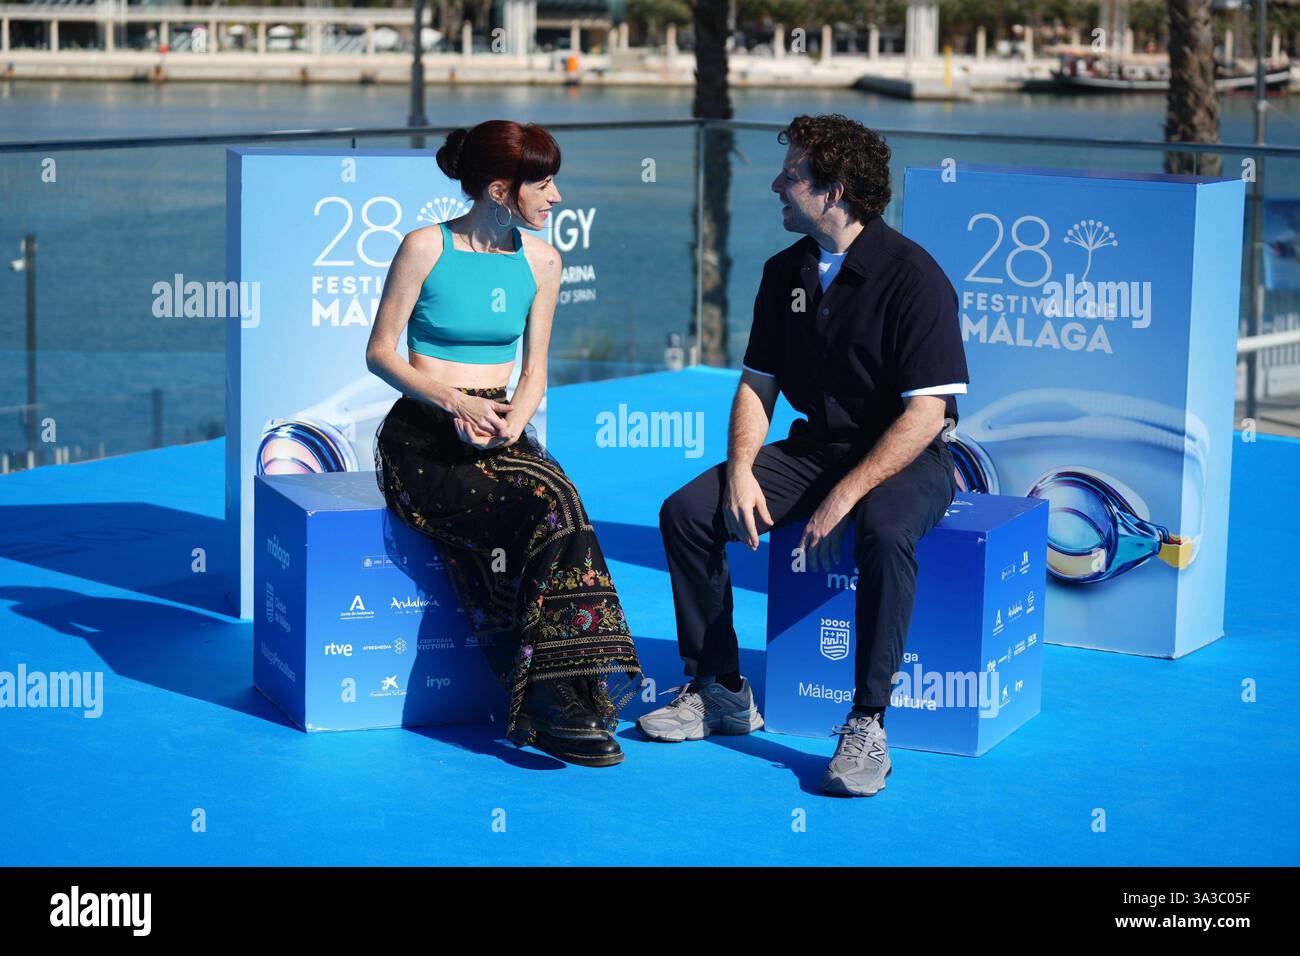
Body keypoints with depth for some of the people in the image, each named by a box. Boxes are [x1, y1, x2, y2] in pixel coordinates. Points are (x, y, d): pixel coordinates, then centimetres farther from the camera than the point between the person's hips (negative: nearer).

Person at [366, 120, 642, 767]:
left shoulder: (541, 260, 10)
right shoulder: (425, 248, -5)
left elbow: (534, 368, 13)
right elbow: (380, 352, -2)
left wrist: (515, 418, -10)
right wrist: (457, 403, -17)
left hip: (500, 431, 4)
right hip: (423, 440, -4)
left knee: (552, 510, -32)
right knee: (549, 508, -31)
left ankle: (560, 700, -33)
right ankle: (561, 702, -27)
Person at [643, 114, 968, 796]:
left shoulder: (912, 276, -16)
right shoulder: (785, 272, 6)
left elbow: (925, 412, -20)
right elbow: (756, 383, 12)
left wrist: (843, 498, -27)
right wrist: (741, 470, -7)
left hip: (904, 458, -6)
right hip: (814, 446, 7)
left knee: (885, 533, -39)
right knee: (686, 512, -11)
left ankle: (867, 726, -31)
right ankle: (720, 692, 0)